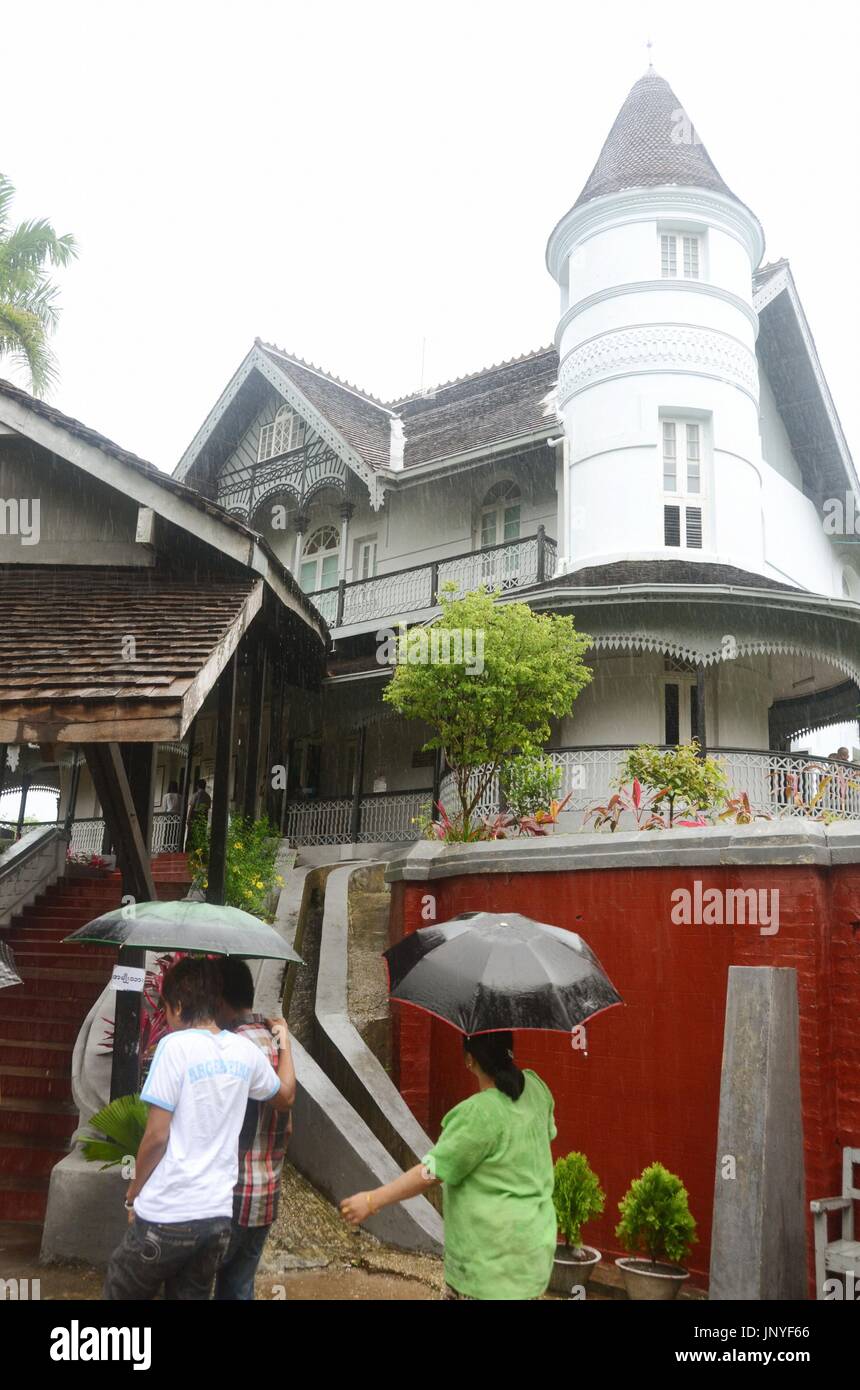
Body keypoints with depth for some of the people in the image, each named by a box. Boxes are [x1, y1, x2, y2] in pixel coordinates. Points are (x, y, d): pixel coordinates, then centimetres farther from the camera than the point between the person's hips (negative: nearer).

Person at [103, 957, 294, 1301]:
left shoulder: (175, 1045, -12)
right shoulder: (246, 1050, 5)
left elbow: (156, 1136, -13)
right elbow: (285, 1096, 23)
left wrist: (133, 1195, 2)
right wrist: (284, 1044, 35)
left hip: (166, 1215, -5)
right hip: (218, 1215, 6)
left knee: (120, 1292, 13)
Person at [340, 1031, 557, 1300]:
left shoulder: (479, 1113, -23)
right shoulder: (535, 1088, -2)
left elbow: (432, 1172, -19)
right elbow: (548, 1131, 19)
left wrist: (372, 1200, -10)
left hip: (492, 1252, -7)